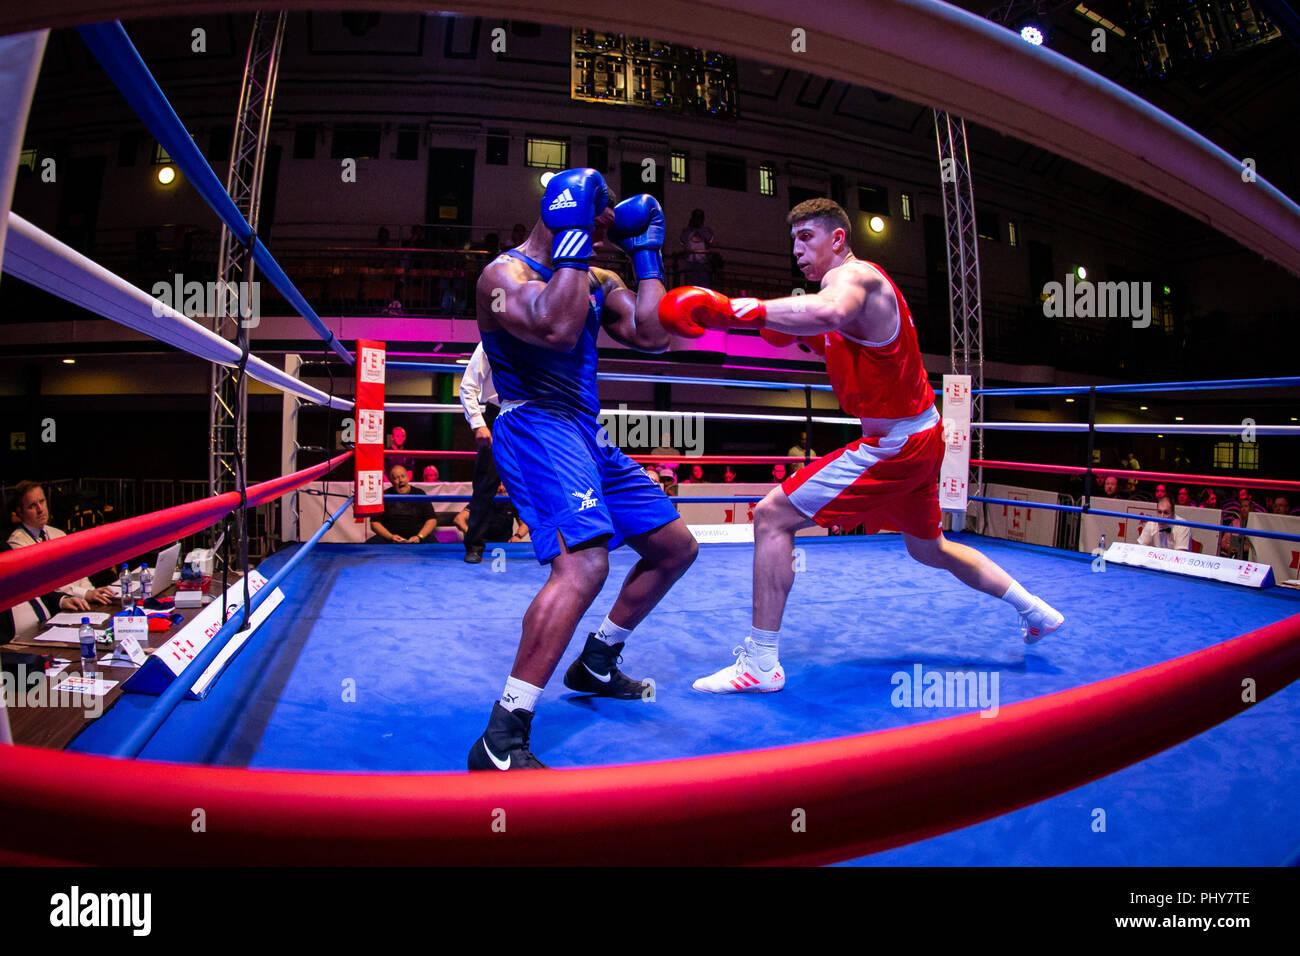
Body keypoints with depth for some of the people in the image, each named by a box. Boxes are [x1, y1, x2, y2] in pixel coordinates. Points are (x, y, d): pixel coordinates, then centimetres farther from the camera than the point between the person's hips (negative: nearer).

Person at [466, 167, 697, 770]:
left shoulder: (597, 281, 17)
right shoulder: (504, 273, -7)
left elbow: (653, 337, 7)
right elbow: (557, 329, -27)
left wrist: (647, 252, 11)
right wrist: (574, 239, -18)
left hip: (587, 435, 9)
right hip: (535, 426, -9)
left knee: (676, 548, 14)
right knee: (584, 561, -32)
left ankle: (596, 664, 28)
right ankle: (501, 739, -27)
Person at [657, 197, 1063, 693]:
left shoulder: (853, 275, -16)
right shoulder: (859, 282, 16)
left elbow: (831, 312, -42)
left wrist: (736, 310, -45)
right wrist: (804, 334, 9)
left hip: (895, 444, -11)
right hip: (919, 435, 11)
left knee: (772, 516, -14)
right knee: (929, 548, 29)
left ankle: (760, 662, -10)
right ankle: (1037, 612, 45)